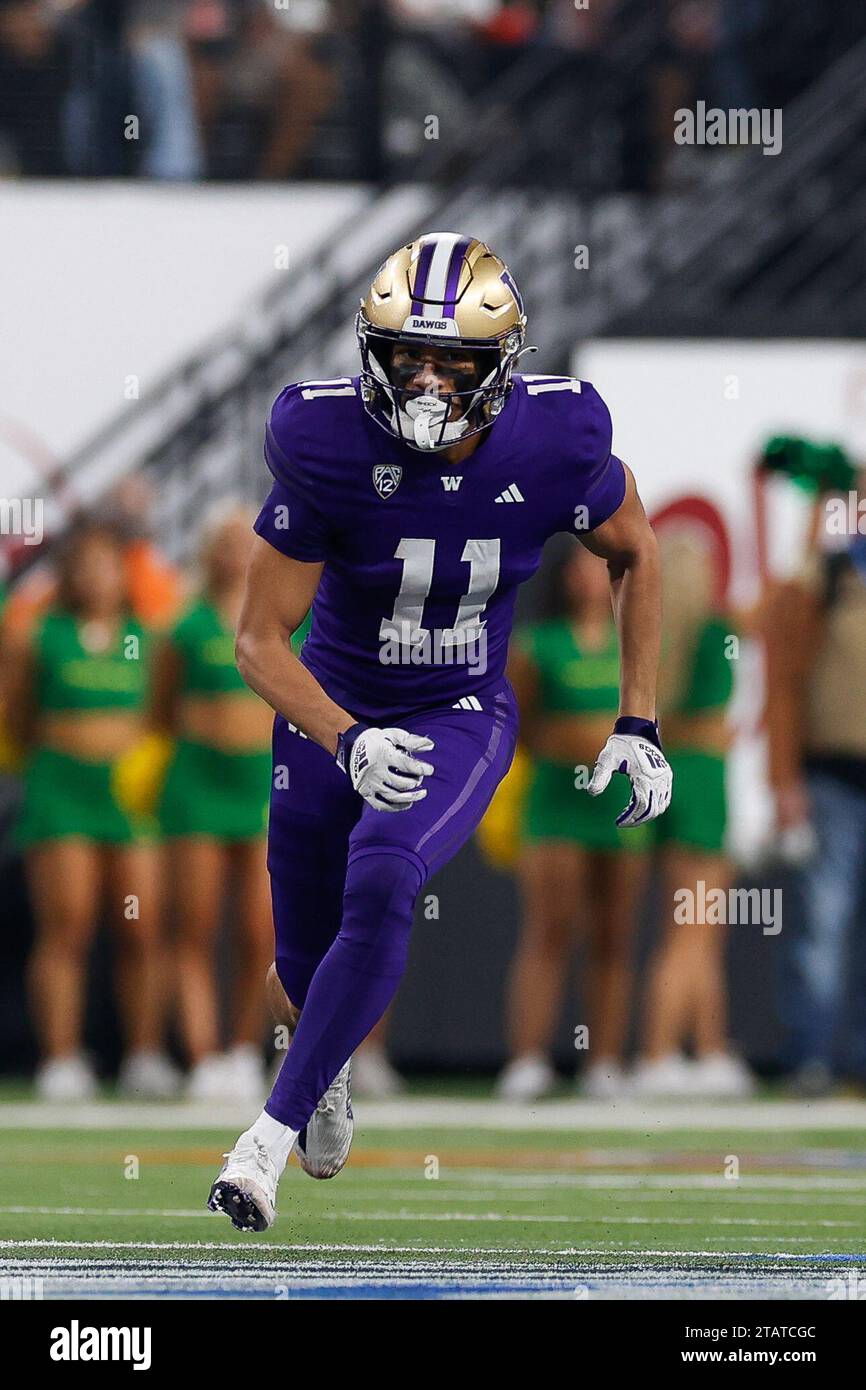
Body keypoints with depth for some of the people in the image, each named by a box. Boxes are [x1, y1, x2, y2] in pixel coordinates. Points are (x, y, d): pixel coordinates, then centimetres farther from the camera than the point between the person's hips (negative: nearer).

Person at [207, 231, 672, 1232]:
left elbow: (634, 556, 3)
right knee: (305, 974, 11)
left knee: (381, 886, -30)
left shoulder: (555, 442, -19)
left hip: (464, 719, -1)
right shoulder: (328, 445, -23)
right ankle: (329, 1067, 50)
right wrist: (348, 743, -35)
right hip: (333, 716, 1)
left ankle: (275, 1131, -22)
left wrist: (638, 727, 1)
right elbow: (261, 639, -18)